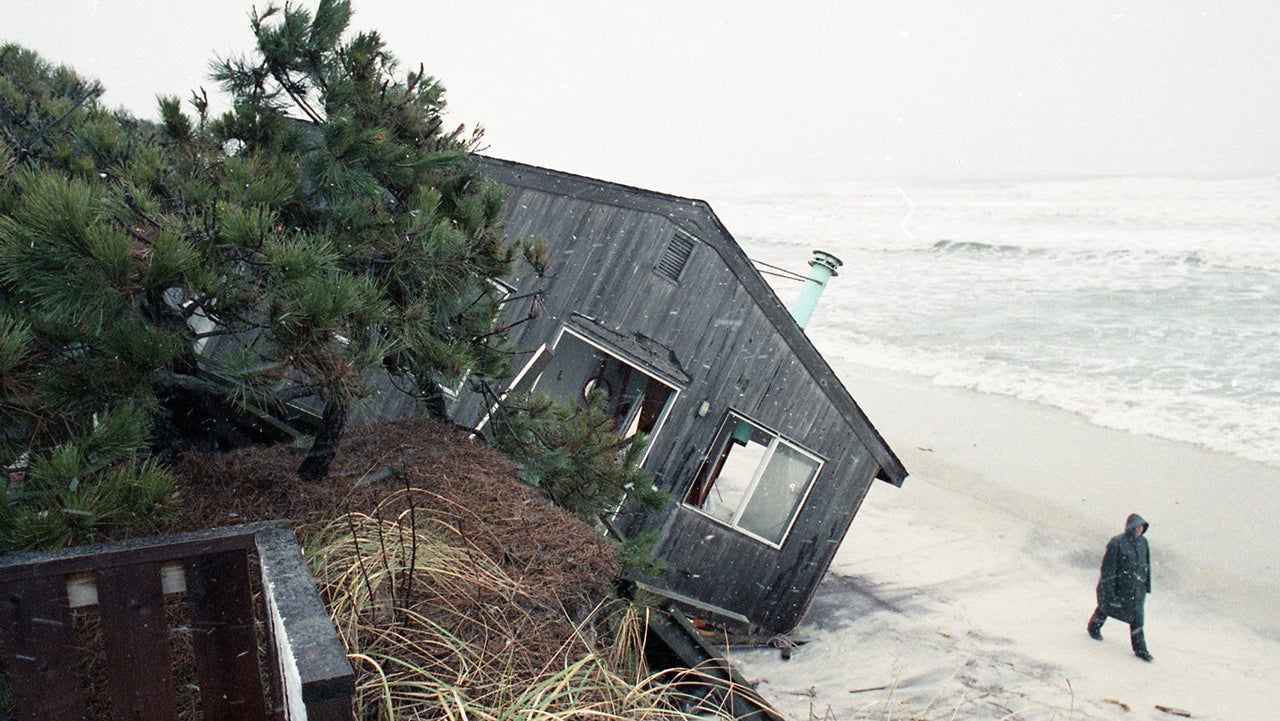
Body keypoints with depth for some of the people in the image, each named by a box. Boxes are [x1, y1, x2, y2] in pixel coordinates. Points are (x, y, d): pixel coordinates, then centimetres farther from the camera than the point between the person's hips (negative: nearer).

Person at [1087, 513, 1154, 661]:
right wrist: (1109, 591, -19)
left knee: (1137, 617, 4)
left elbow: (1146, 564, 10)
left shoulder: (1143, 542, -3)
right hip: (1118, 585, -4)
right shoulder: (1117, 543, -23)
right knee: (1106, 606, 18)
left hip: (1136, 587, 4)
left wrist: (1147, 585, 13)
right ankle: (1094, 628, 46)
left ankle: (1140, 649, 13)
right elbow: (1108, 568, -19)